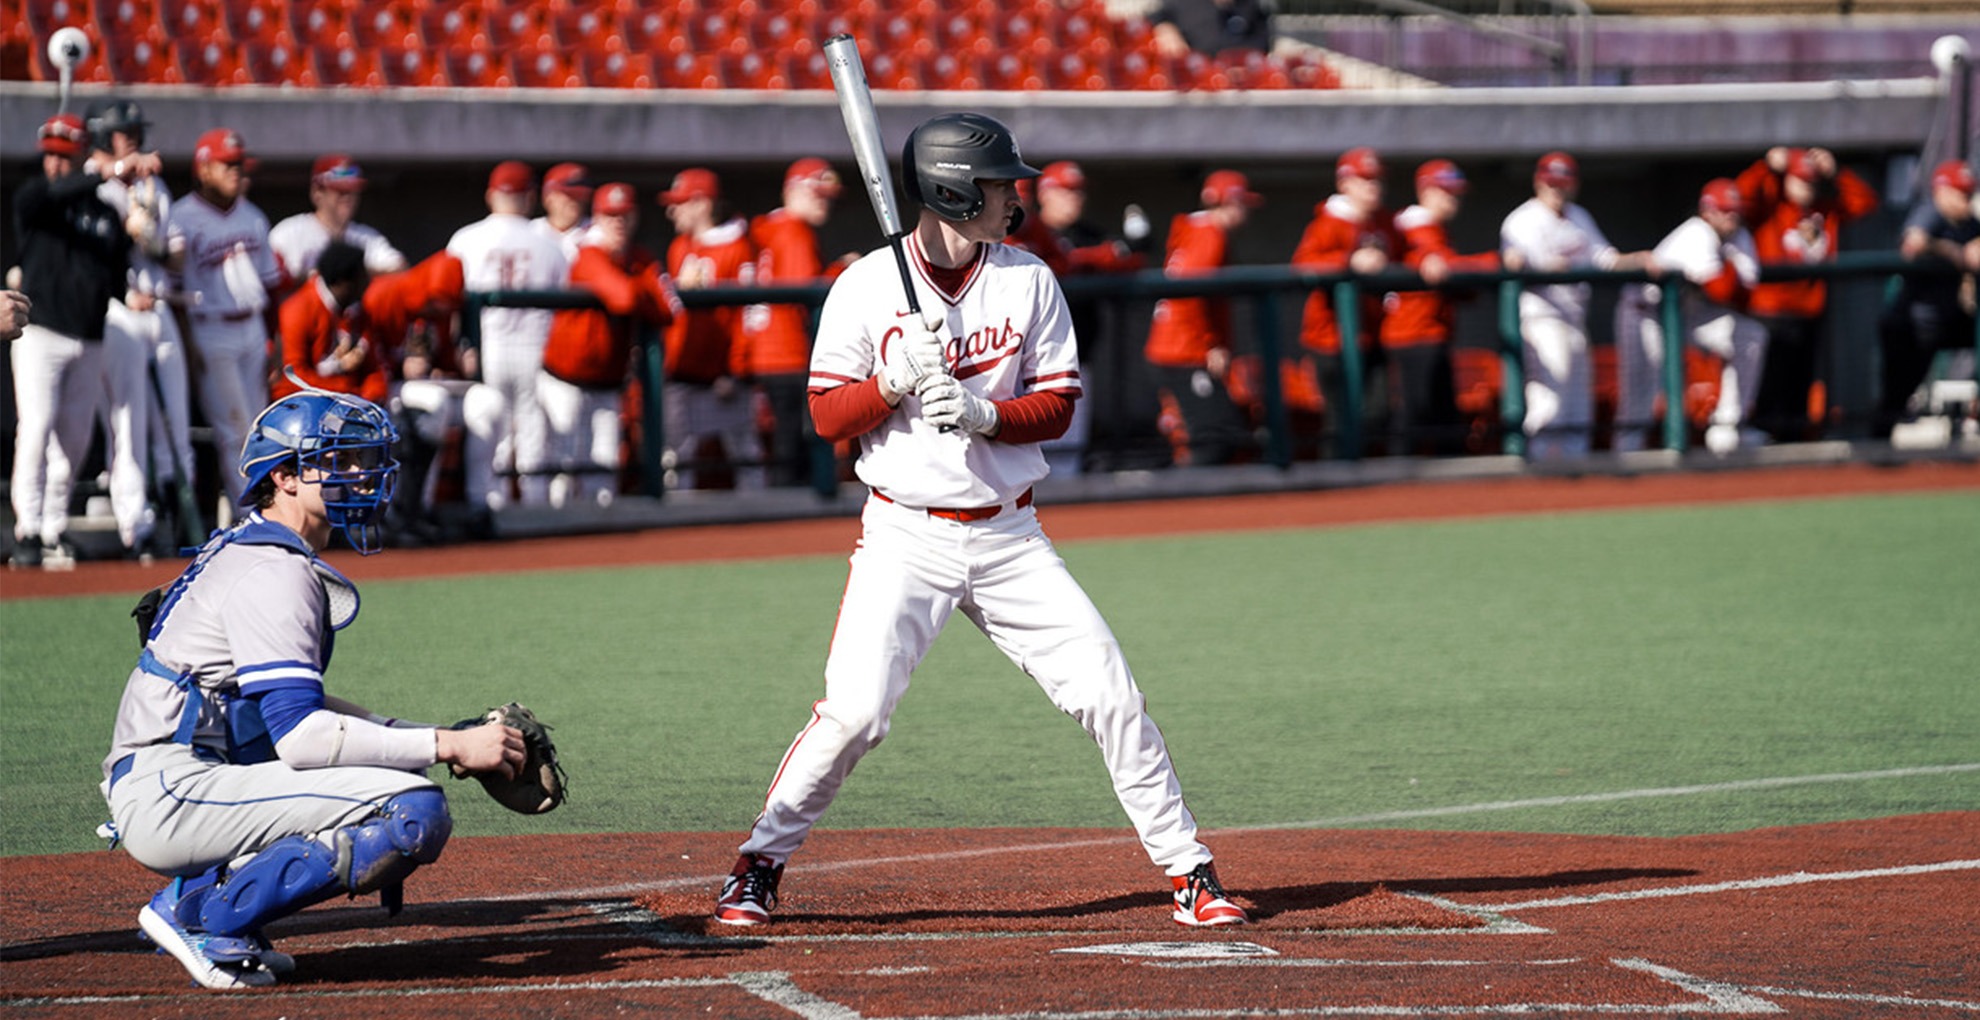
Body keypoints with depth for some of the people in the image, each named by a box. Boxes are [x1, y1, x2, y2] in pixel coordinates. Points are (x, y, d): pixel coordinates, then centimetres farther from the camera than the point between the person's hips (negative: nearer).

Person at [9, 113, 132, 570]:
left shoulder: (106, 213, 13)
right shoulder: (33, 199, 1)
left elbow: (119, 270, 17)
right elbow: (50, 194, -23)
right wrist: (103, 175, -34)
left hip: (89, 341, 4)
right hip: (40, 334, -4)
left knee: (74, 440, 5)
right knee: (35, 431, -14)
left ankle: (54, 531, 13)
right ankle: (28, 531, -14)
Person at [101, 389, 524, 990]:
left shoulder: (249, 552, 19)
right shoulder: (274, 573, -13)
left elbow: (292, 705, 23)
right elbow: (299, 736, -22)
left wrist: (419, 736, 11)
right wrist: (447, 745, -19)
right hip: (168, 797, -10)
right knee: (416, 813, -20)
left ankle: (200, 891, 9)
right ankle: (203, 914, -12)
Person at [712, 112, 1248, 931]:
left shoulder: (1029, 281, 2)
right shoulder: (867, 288, -5)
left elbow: (1057, 405, 2)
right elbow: (828, 416, -4)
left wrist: (984, 414, -17)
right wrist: (894, 380, -22)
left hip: (1008, 535, 3)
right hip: (906, 537, -3)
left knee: (1110, 697, -2)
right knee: (854, 711, -15)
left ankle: (1187, 870, 9)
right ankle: (760, 864, 4)